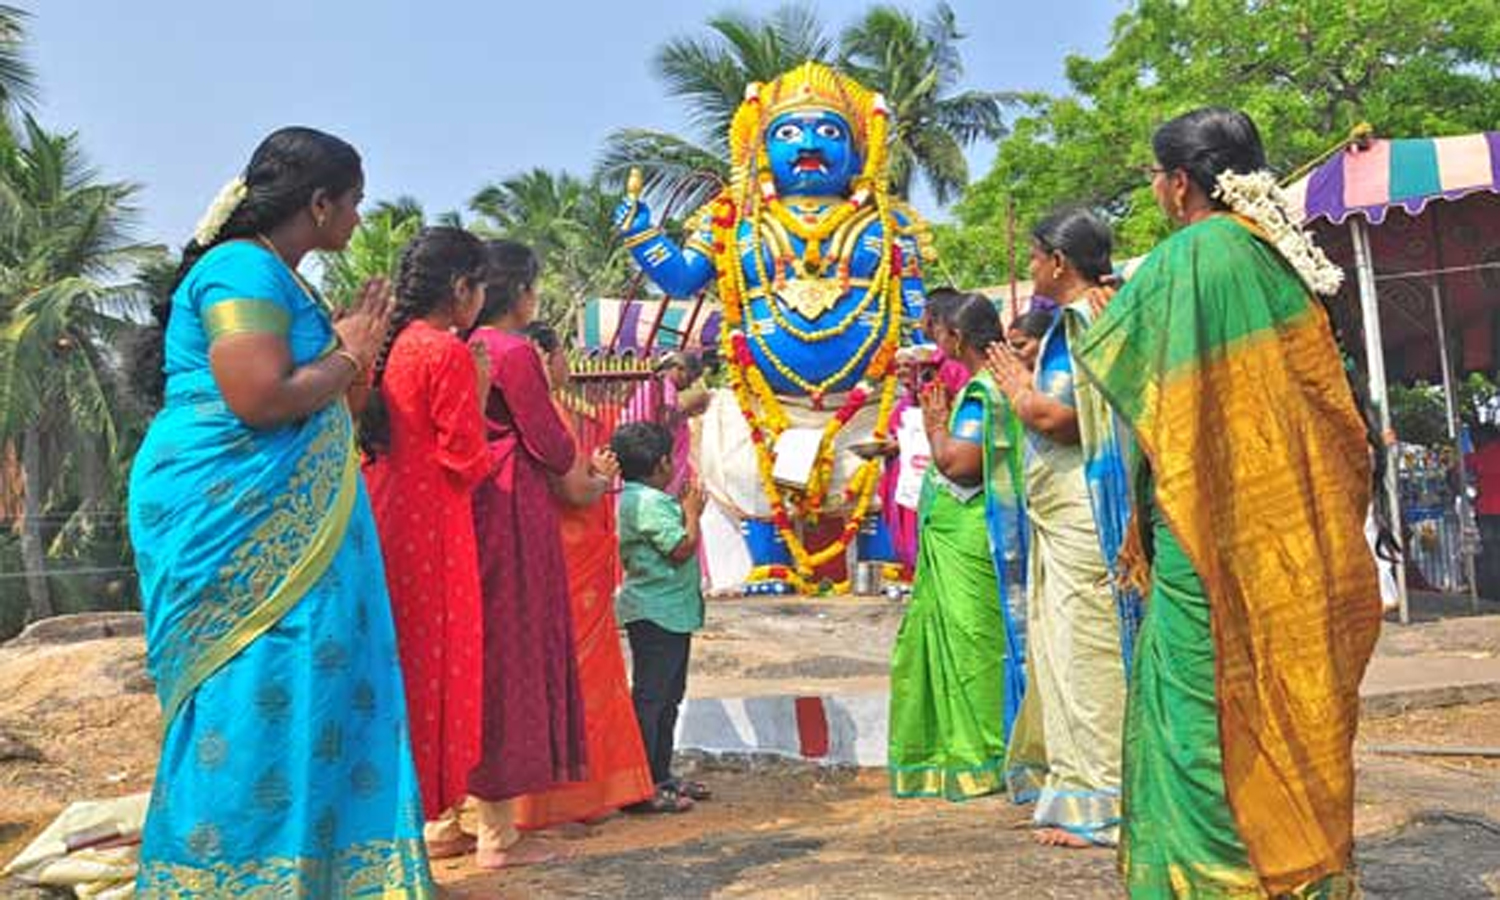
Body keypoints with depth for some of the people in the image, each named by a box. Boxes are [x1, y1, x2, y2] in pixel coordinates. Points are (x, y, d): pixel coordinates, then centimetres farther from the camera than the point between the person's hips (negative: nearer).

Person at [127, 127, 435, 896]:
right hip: (231, 521, -10)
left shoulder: (274, 276, 18)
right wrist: (347, 356, -9)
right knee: (254, 704, -6)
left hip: (278, 526, 10)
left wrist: (349, 348, 11)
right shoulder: (245, 268, -13)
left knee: (298, 699, 12)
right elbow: (260, 399, -24)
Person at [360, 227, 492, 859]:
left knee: (399, 663, 16)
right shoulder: (448, 353, -14)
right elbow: (466, 462, -16)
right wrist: (479, 397, -1)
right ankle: (429, 817, 11)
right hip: (432, 528, -8)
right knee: (436, 664, 1)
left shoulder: (393, 347, 12)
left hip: (386, 518, 9)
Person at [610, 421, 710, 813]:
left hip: (669, 611, 11)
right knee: (650, 698, -7)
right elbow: (682, 549, -20)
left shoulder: (638, 498, 15)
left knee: (669, 696, 17)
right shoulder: (649, 502, -18)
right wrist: (692, 512, -7)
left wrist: (685, 509, 12)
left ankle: (660, 776, 26)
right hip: (656, 613, -11)